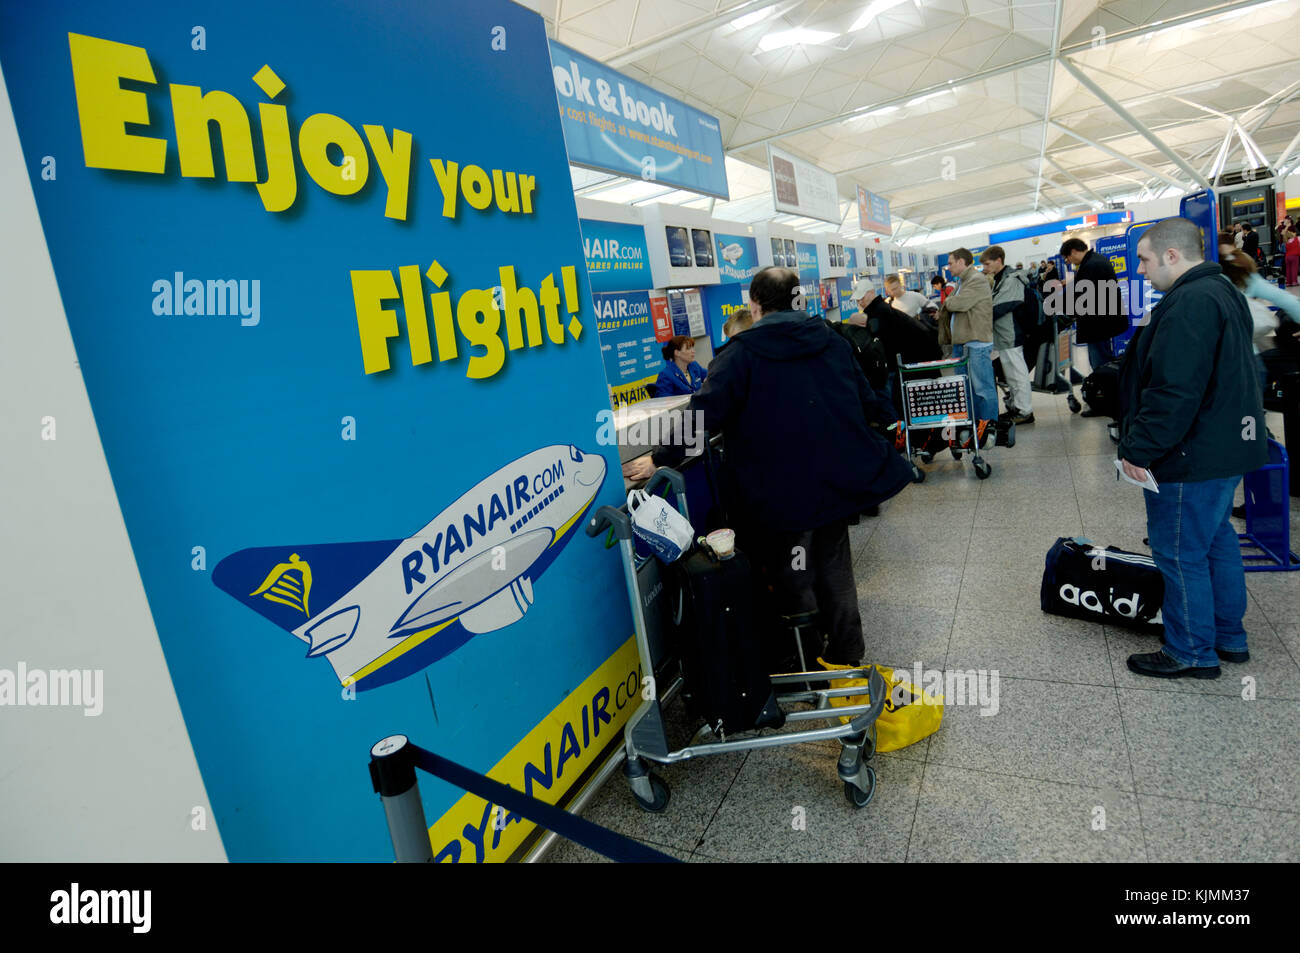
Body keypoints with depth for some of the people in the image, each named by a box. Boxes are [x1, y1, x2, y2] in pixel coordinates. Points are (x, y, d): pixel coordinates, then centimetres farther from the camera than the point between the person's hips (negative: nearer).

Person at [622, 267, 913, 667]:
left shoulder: (742, 353, -8)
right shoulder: (832, 341, 8)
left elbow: (705, 414, -15)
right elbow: (865, 398, 17)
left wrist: (658, 459, -9)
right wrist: (890, 419, 38)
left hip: (782, 490, -5)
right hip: (838, 480, 6)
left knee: (792, 577, 10)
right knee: (833, 566, 21)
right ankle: (847, 654, 34)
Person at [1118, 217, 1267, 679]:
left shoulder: (1190, 303, -22)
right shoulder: (1220, 291, 14)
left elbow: (1174, 391, -28)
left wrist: (1139, 448, -20)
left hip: (1195, 453, -11)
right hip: (1226, 446, 11)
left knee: (1180, 551, 1)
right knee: (1217, 538, 21)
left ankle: (1192, 652, 14)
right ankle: (1229, 637, 35)